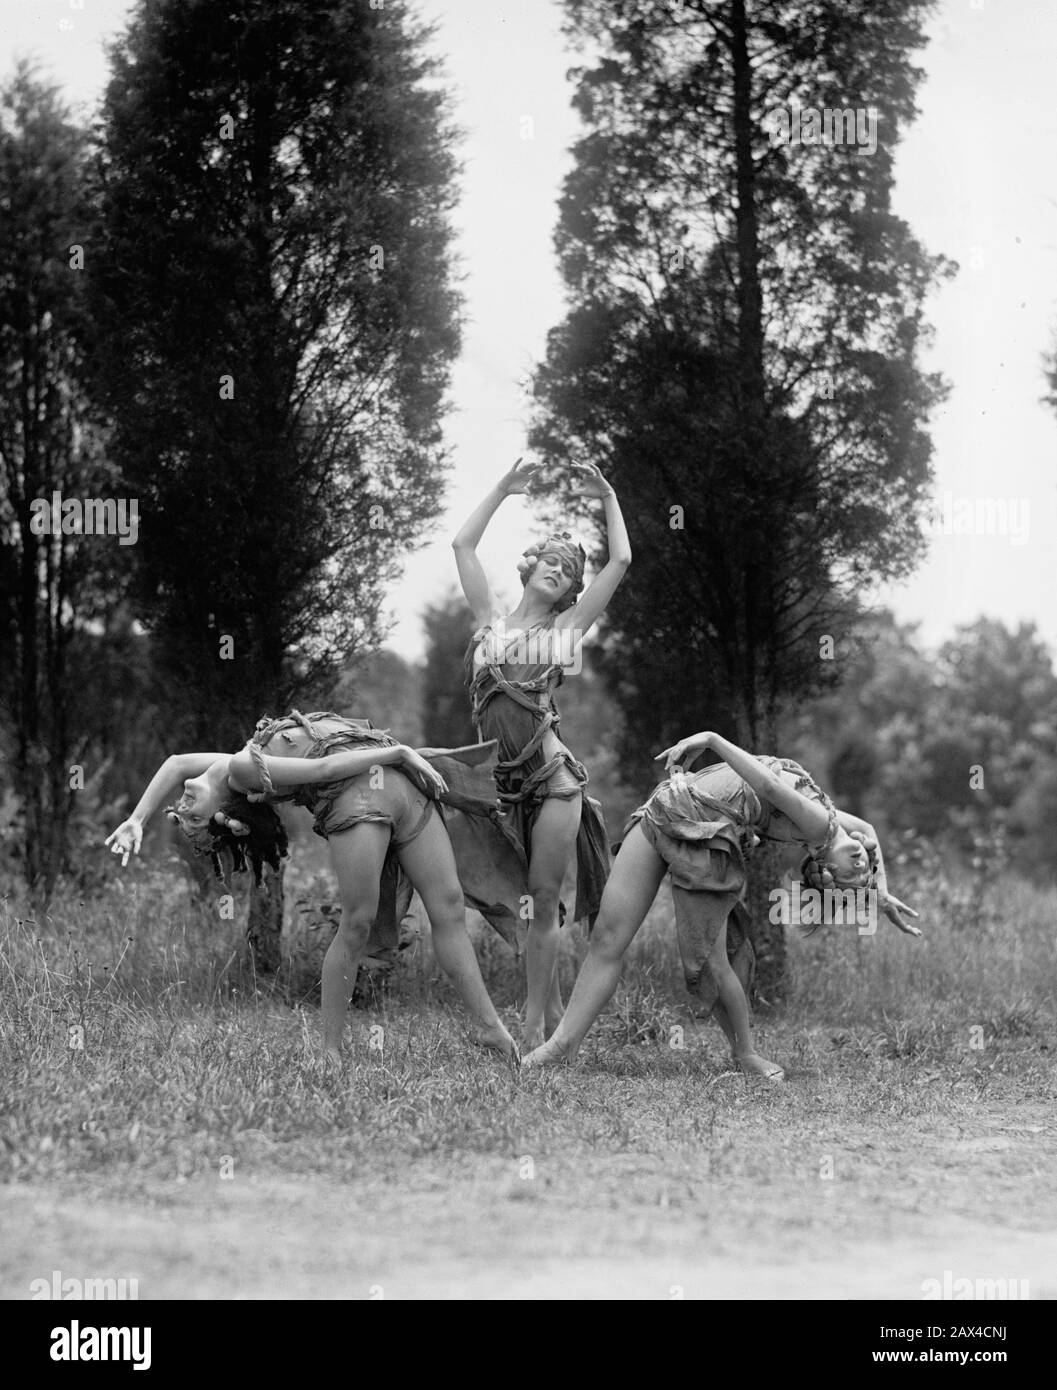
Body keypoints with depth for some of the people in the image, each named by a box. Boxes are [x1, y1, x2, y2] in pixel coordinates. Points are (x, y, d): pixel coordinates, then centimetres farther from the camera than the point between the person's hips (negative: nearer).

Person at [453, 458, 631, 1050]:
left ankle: (535, 1023, 1)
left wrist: (608, 497, 13)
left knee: (543, 897, -2)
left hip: (552, 778, -2)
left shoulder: (568, 627, 9)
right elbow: (463, 545, 14)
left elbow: (621, 560, 8)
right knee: (535, 900, 7)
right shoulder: (493, 619, 13)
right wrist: (503, 490, 17)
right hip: (505, 780, 2)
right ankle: (554, 1012, 17)